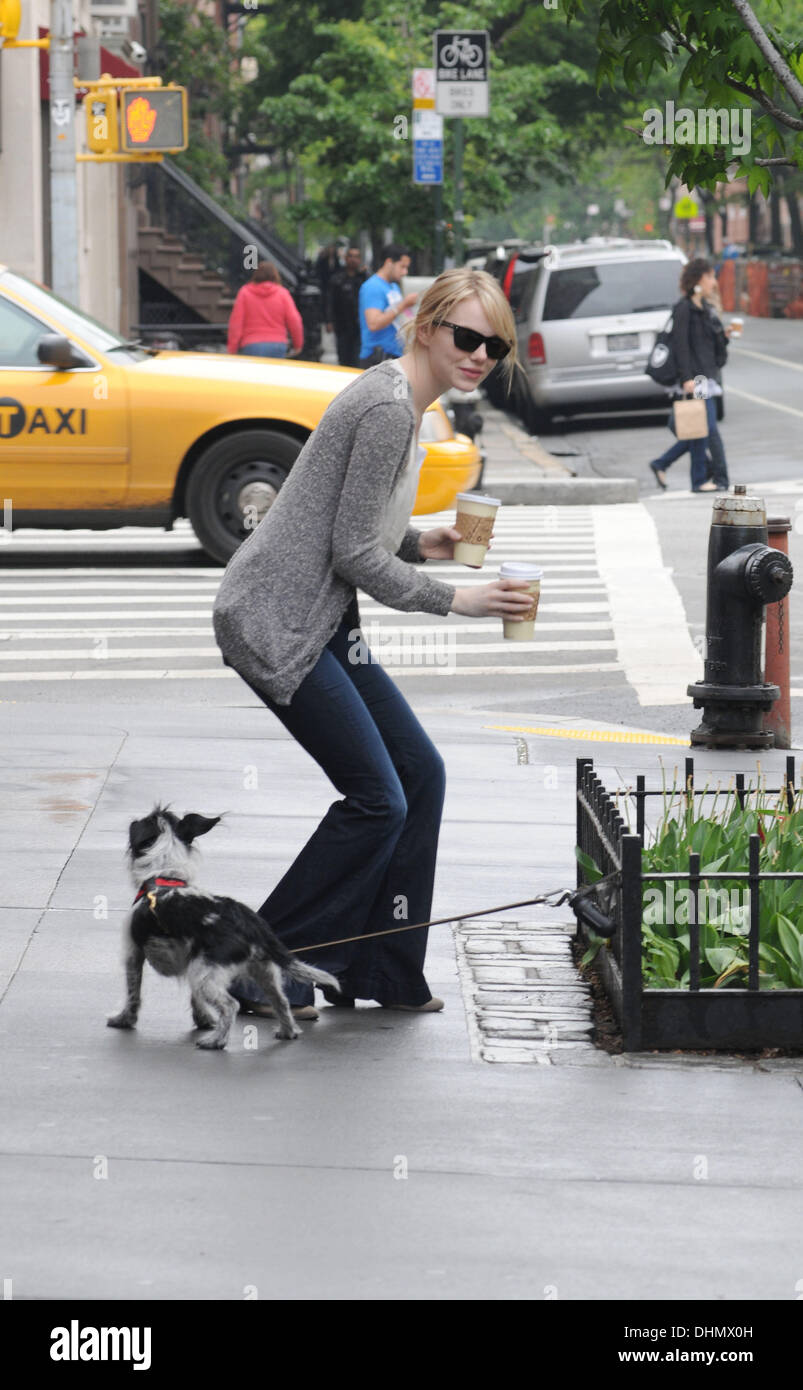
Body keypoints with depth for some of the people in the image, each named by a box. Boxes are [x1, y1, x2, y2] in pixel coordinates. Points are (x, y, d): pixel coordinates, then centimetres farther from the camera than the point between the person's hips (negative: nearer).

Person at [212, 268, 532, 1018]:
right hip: (275, 622, -10)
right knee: (377, 801, -9)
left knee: (420, 774, 9)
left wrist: (419, 542, 7)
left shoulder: (402, 401, 15)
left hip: (318, 621, 10)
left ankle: (383, 973, 16)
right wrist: (455, 599, -11)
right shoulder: (388, 407, -18)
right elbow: (353, 553, -18)